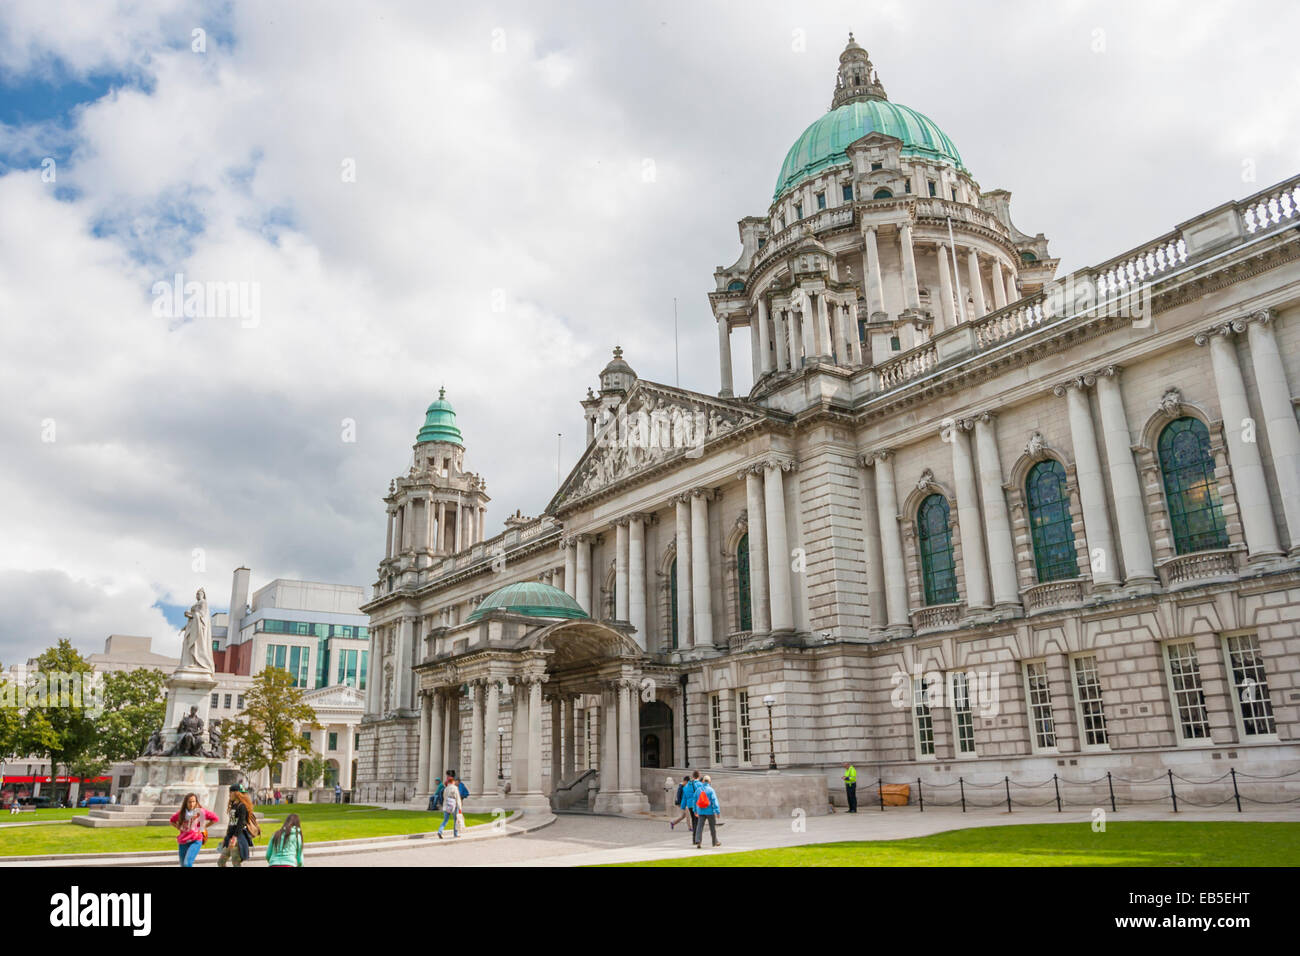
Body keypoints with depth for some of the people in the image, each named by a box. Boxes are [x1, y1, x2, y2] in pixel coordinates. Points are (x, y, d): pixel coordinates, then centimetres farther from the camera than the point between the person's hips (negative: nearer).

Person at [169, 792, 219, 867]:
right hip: (183, 842, 4)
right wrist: (179, 828, 8)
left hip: (196, 840, -4)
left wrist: (203, 827, 1)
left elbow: (214, 818, 3)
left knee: (187, 863, -21)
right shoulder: (181, 813, 4)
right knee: (183, 865, 10)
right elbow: (172, 821, 24)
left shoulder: (201, 811, -5)